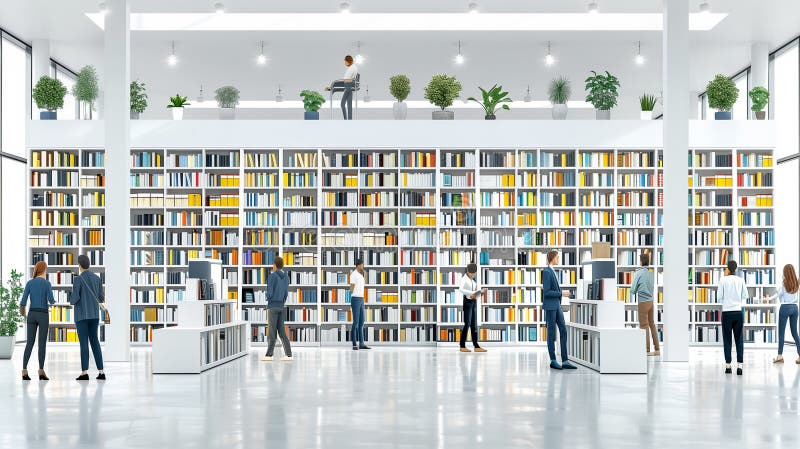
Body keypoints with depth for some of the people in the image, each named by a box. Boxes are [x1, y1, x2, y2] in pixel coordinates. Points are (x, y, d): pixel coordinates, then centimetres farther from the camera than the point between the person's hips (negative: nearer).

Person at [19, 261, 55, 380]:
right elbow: (51, 301, -12)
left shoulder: (29, 283, 3)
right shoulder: (47, 283, -7)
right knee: (42, 343, -1)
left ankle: (24, 371, -5)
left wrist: (22, 314, 19)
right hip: (43, 316, -3)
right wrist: (52, 302, 16)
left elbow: (23, 301, -2)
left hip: (32, 315, 3)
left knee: (29, 343, 4)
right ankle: (41, 372, -6)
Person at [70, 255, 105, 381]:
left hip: (82, 314, -5)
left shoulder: (78, 279, -10)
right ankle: (101, 371, 5)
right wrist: (102, 299, 32)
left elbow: (74, 298, -14)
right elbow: (101, 298, 8)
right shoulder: (97, 278, 6)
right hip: (94, 314, 5)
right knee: (94, 341, 10)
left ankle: (84, 372, -7)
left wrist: (71, 301, 9)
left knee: (83, 343, -3)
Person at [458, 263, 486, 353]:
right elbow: (460, 289, -27)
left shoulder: (473, 279, 13)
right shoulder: (464, 279, -10)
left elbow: (477, 288, 17)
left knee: (474, 324, 6)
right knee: (467, 324, -6)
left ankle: (476, 346, 7)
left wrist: (480, 292, -6)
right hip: (467, 302, -7)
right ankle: (462, 346, 1)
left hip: (474, 302, 7)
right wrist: (471, 293, -38)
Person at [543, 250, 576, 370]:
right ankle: (553, 361, 6)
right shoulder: (547, 272, -13)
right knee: (551, 333, -1)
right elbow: (546, 292, -18)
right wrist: (561, 293, -15)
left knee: (563, 331, 4)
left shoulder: (552, 271, 14)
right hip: (550, 306, -9)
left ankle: (565, 361, 4)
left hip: (557, 306, 9)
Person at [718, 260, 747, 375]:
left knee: (727, 340, 5)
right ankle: (739, 365, -3)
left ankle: (728, 365, 4)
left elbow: (719, 297, -5)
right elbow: (745, 296, 9)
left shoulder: (723, 280, -6)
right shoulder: (740, 280, 2)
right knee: (739, 339, 4)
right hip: (738, 312, 2)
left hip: (727, 312, -2)